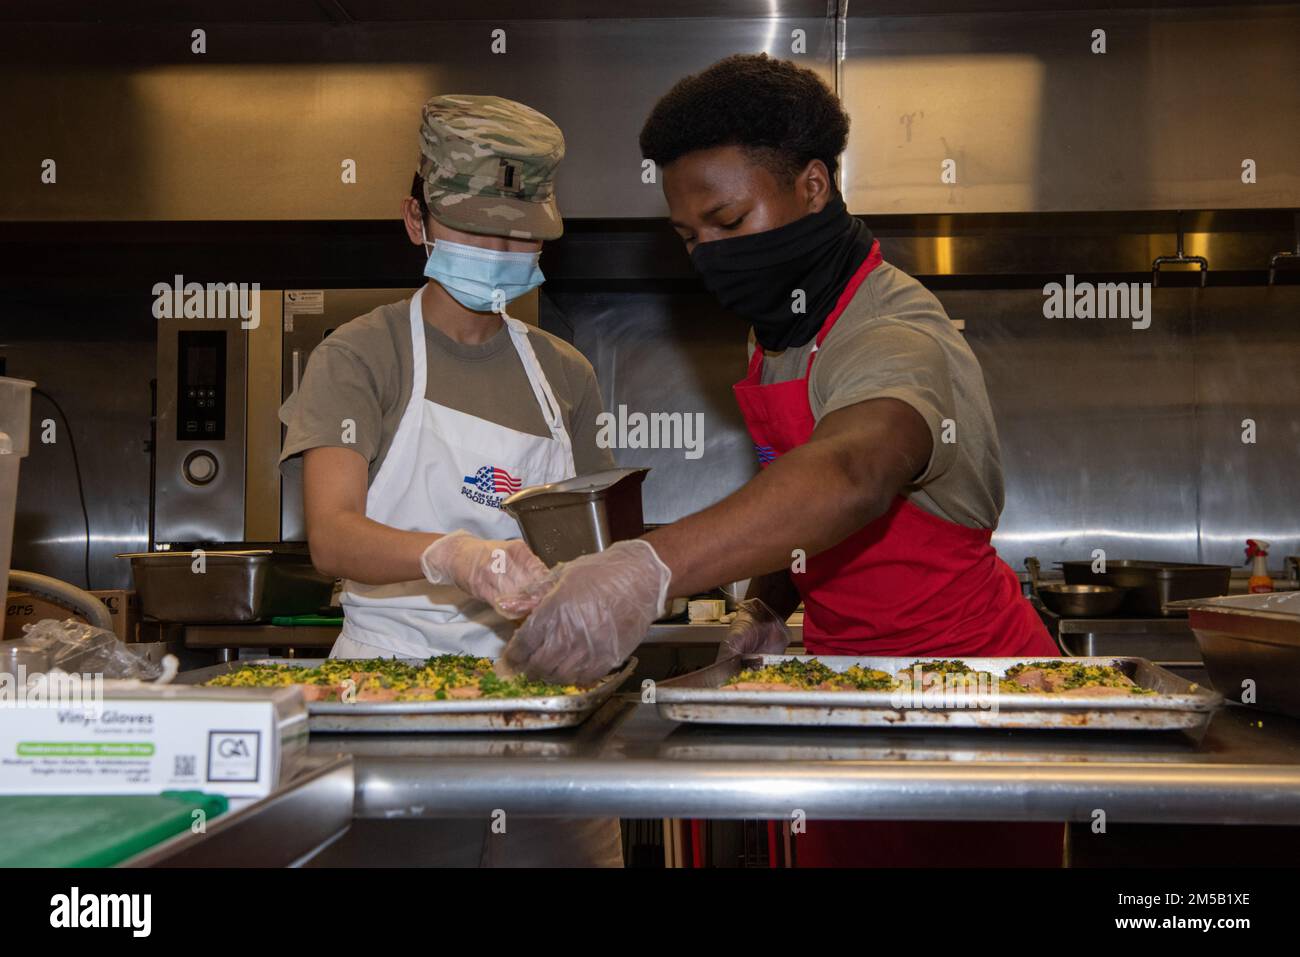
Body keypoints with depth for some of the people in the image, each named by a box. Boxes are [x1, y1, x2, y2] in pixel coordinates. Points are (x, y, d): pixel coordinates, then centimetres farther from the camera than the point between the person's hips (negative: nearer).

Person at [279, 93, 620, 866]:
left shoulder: (564, 374, 15)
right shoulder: (360, 357, 2)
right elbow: (332, 535, -13)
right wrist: (451, 555, -30)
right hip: (395, 668, -3)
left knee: (577, 847, -13)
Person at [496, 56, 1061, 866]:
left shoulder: (897, 337, -24)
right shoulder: (782, 329, 7)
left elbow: (850, 476, -46)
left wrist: (652, 568, -60)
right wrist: (770, 606, -2)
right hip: (855, 676, 8)